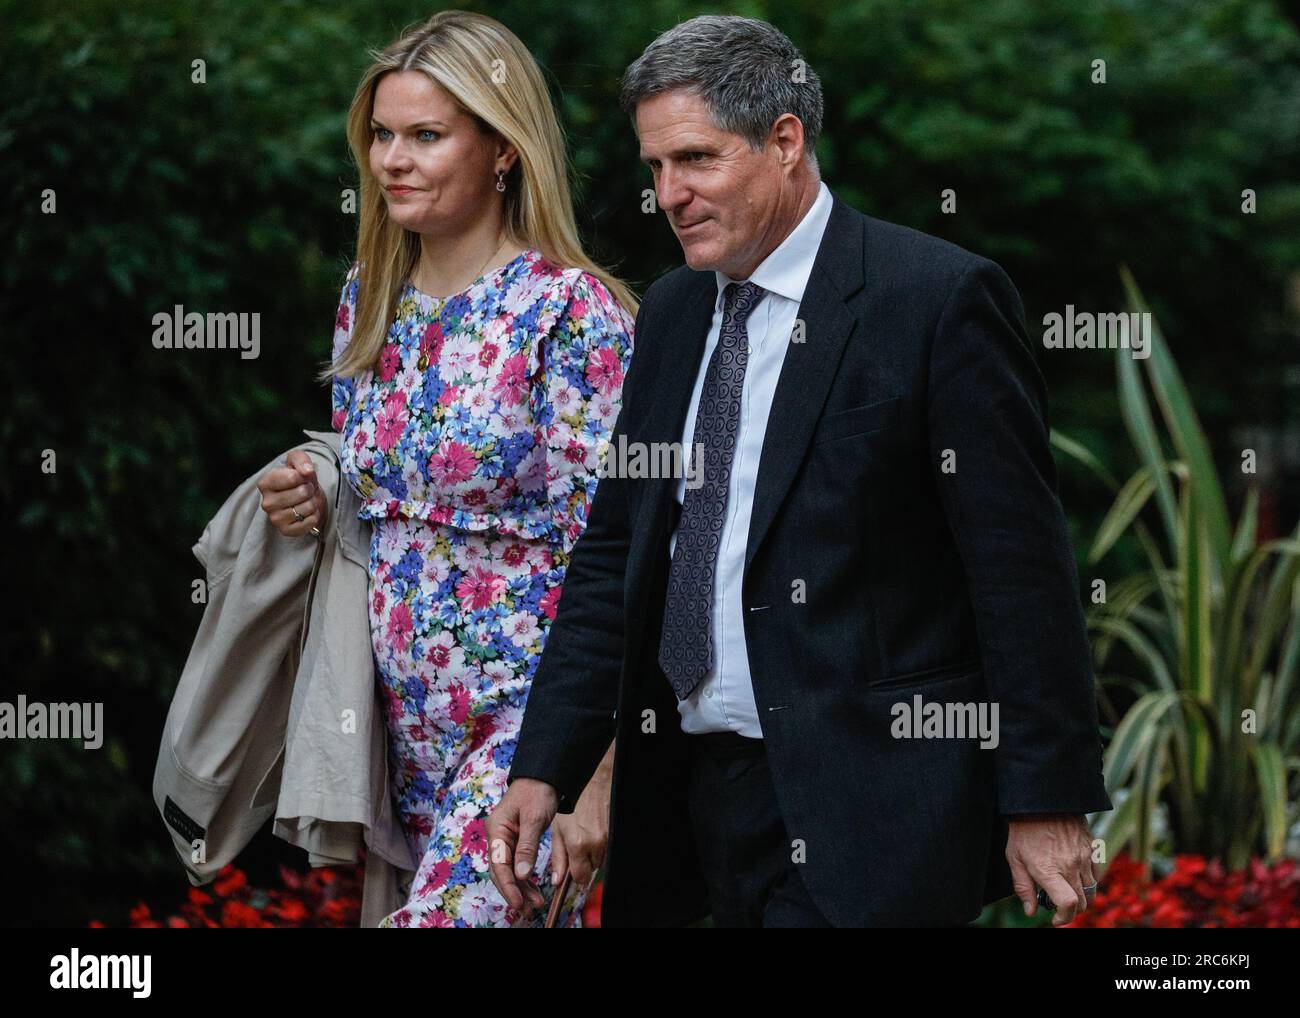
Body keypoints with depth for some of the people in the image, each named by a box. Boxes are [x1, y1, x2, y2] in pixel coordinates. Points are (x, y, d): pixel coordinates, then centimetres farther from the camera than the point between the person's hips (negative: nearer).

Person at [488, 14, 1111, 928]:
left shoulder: (940, 298, -9)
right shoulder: (673, 313, 14)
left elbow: (1023, 571, -10)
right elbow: (616, 553, 15)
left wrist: (1049, 802, -12)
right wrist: (545, 769, 6)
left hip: (863, 815, -7)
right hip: (700, 797, 7)